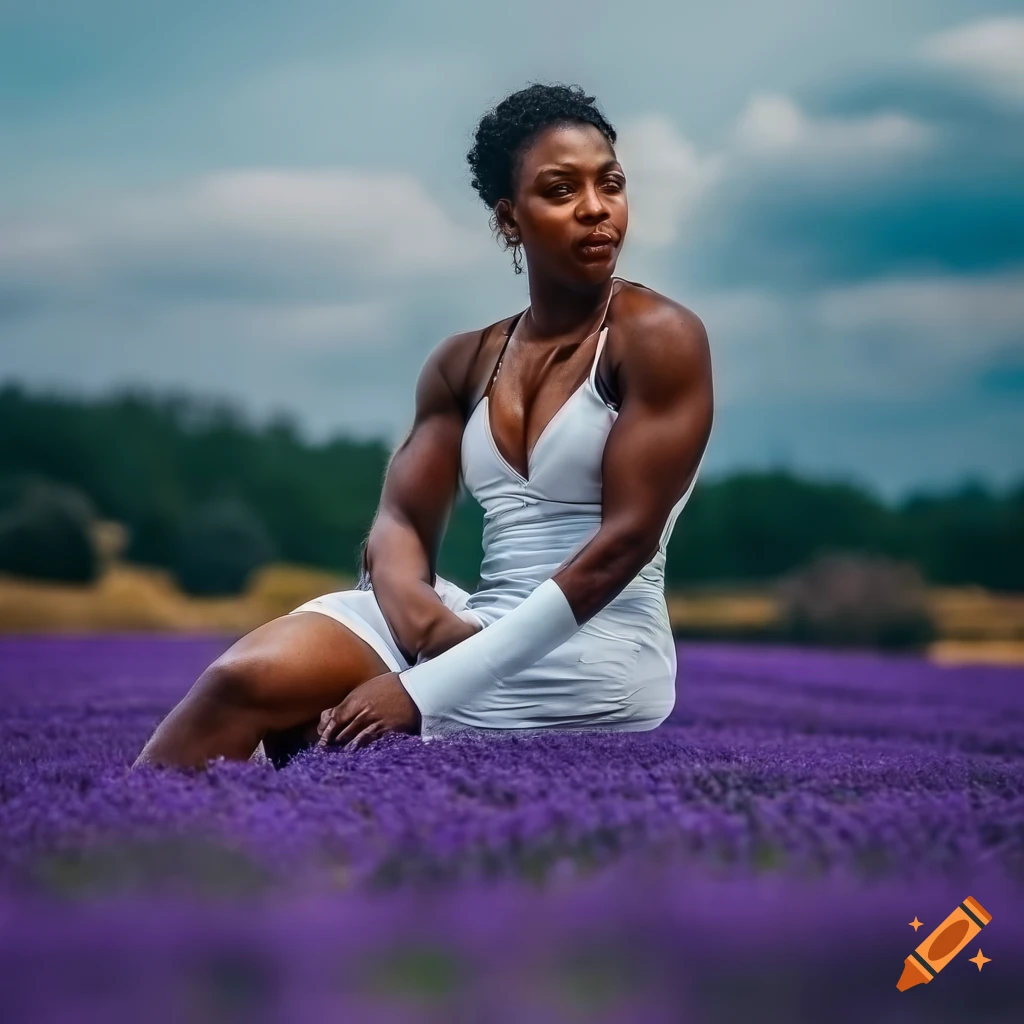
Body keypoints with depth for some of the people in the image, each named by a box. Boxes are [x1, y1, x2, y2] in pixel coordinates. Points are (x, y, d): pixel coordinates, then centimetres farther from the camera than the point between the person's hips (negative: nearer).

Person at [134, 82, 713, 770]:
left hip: (589, 674, -6)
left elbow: (625, 539, -16)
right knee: (244, 680, -20)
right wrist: (409, 601, -21)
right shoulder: (462, 365, 12)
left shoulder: (658, 337, -7)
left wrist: (426, 692, -20)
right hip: (473, 632, 6)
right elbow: (400, 522, 8)